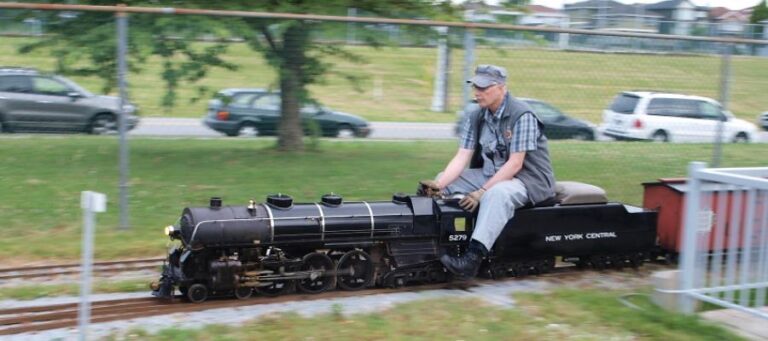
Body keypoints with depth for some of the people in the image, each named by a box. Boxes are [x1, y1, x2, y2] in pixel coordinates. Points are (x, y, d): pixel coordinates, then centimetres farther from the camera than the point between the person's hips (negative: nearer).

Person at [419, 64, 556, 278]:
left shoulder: (522, 115, -18)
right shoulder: (474, 117, 2)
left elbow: (515, 164, -22)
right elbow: (461, 158, -4)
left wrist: (482, 191, -28)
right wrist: (439, 185, -20)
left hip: (529, 179, -8)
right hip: (492, 174, 8)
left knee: (497, 193, -38)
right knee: (445, 181, -1)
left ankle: (472, 258, -45)